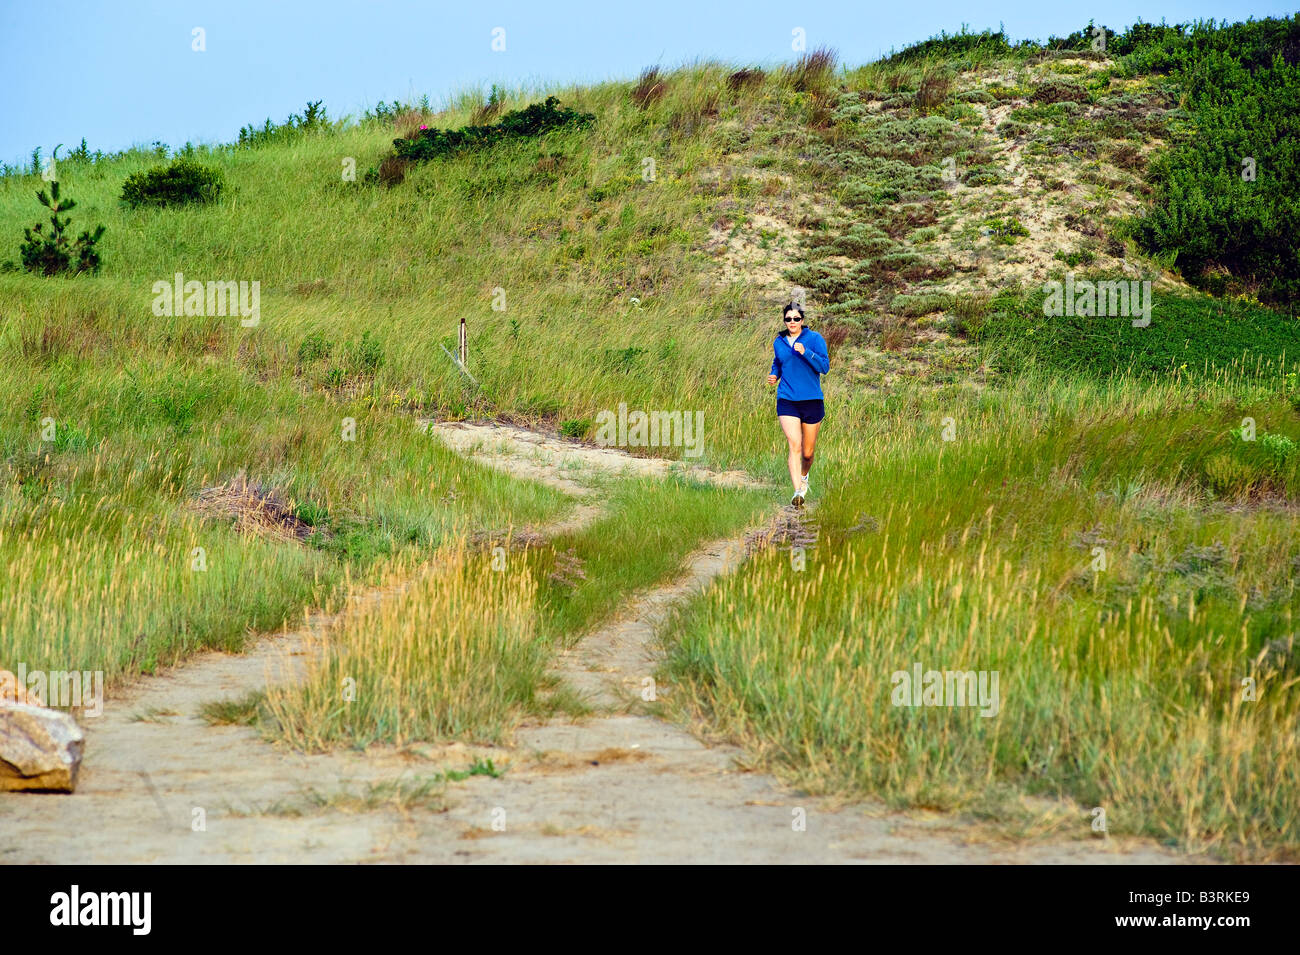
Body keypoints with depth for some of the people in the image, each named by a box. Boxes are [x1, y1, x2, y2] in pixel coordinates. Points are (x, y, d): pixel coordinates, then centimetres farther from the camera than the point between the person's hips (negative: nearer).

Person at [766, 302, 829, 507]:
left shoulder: (815, 339, -3)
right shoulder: (779, 342, 8)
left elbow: (824, 367, -11)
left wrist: (805, 352, -23)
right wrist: (774, 375, 6)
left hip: (812, 400, -1)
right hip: (787, 400, 1)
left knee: (808, 452, 9)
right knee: (794, 446, -18)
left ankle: (804, 476, 42)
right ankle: (798, 491, -24)